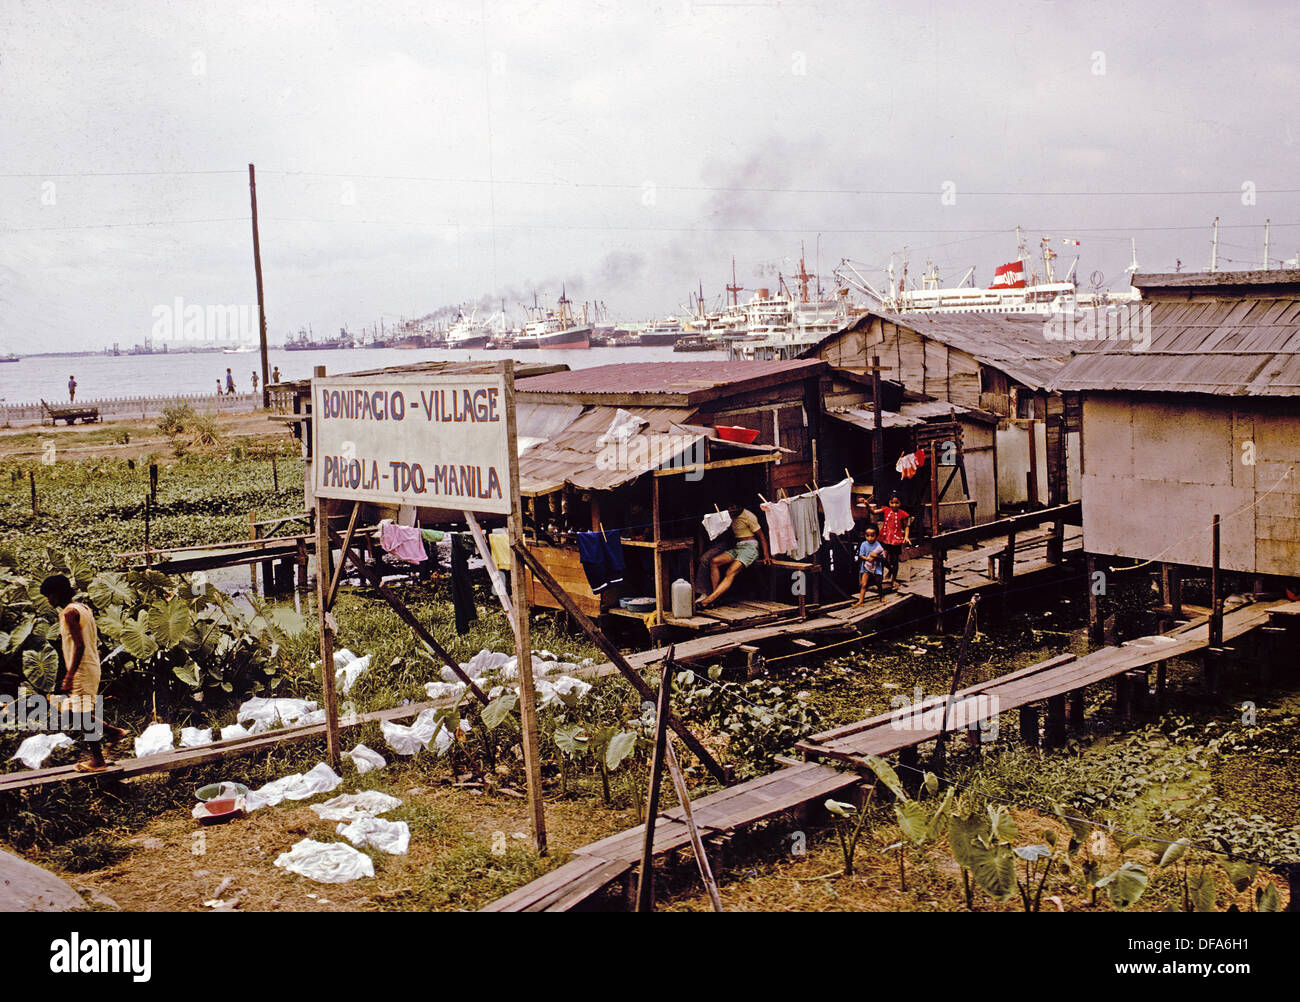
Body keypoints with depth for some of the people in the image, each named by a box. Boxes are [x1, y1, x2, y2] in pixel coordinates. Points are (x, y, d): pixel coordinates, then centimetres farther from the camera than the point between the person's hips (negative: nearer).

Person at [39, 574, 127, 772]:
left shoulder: (69, 612, -15)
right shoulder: (84, 608, 14)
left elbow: (79, 645, -22)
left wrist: (69, 676, -22)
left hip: (82, 671, -9)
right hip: (92, 667, 9)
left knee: (83, 714, -2)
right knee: (81, 712, 17)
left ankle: (97, 760, 5)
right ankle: (113, 731, 19)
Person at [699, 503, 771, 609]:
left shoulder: (748, 516, -6)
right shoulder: (732, 516, 16)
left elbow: (761, 537, -7)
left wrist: (766, 556, -15)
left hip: (750, 547, -8)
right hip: (736, 547, 8)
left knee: (730, 573, -27)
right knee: (714, 562, -18)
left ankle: (709, 599, -40)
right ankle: (715, 594, -25)